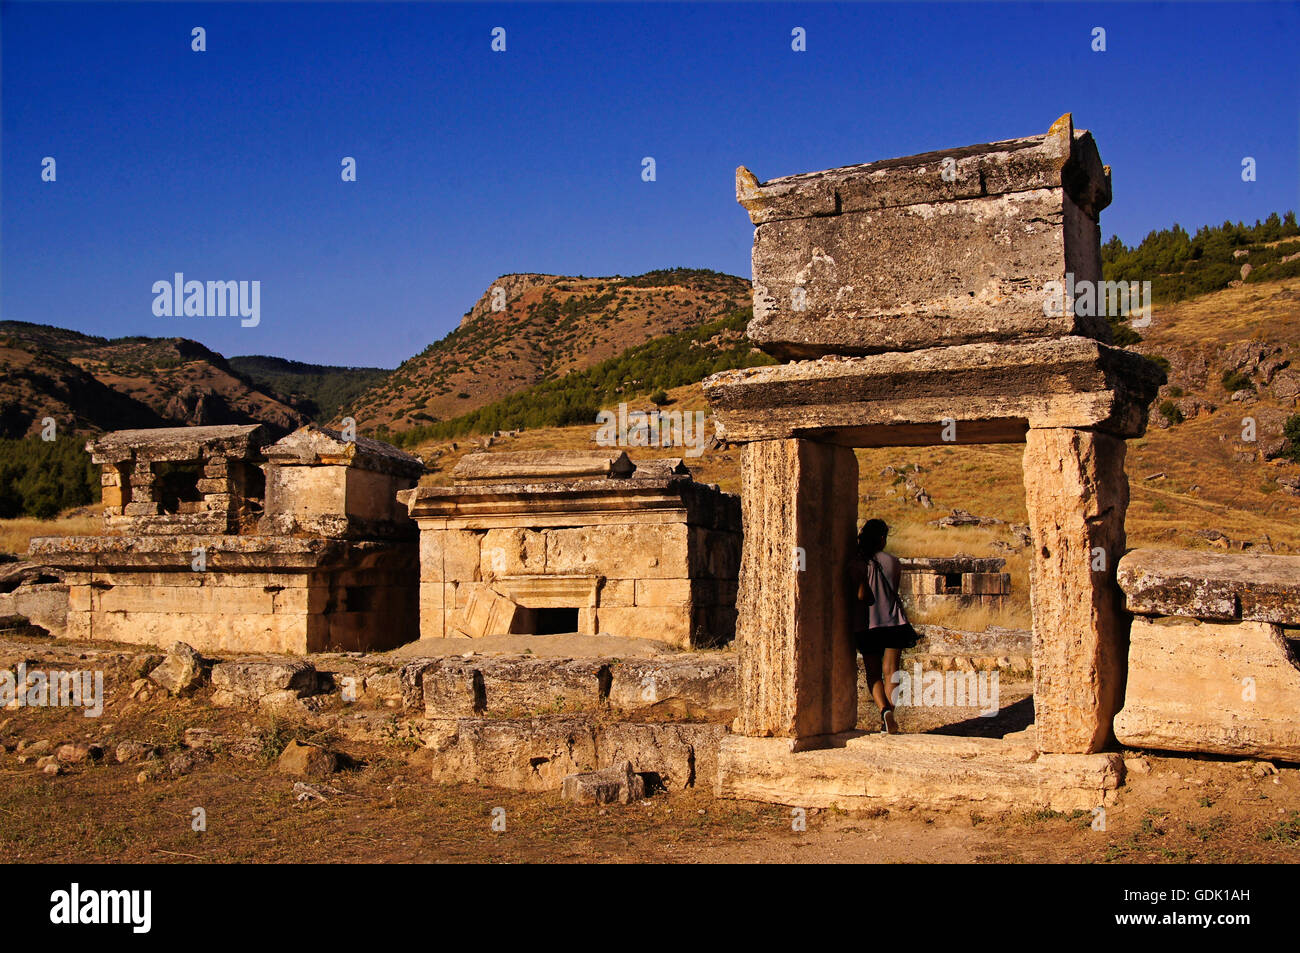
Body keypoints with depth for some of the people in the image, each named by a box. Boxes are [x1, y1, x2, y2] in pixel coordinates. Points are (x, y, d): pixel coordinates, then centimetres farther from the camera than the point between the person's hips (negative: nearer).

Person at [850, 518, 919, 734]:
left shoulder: (856, 564, -9)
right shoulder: (892, 562, 0)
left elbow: (862, 595, -16)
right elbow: (894, 593, 6)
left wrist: (852, 592, 4)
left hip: (866, 625, -1)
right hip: (893, 622, 1)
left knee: (873, 673, 9)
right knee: (890, 670, 7)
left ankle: (884, 710, -12)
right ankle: (888, 718, 4)